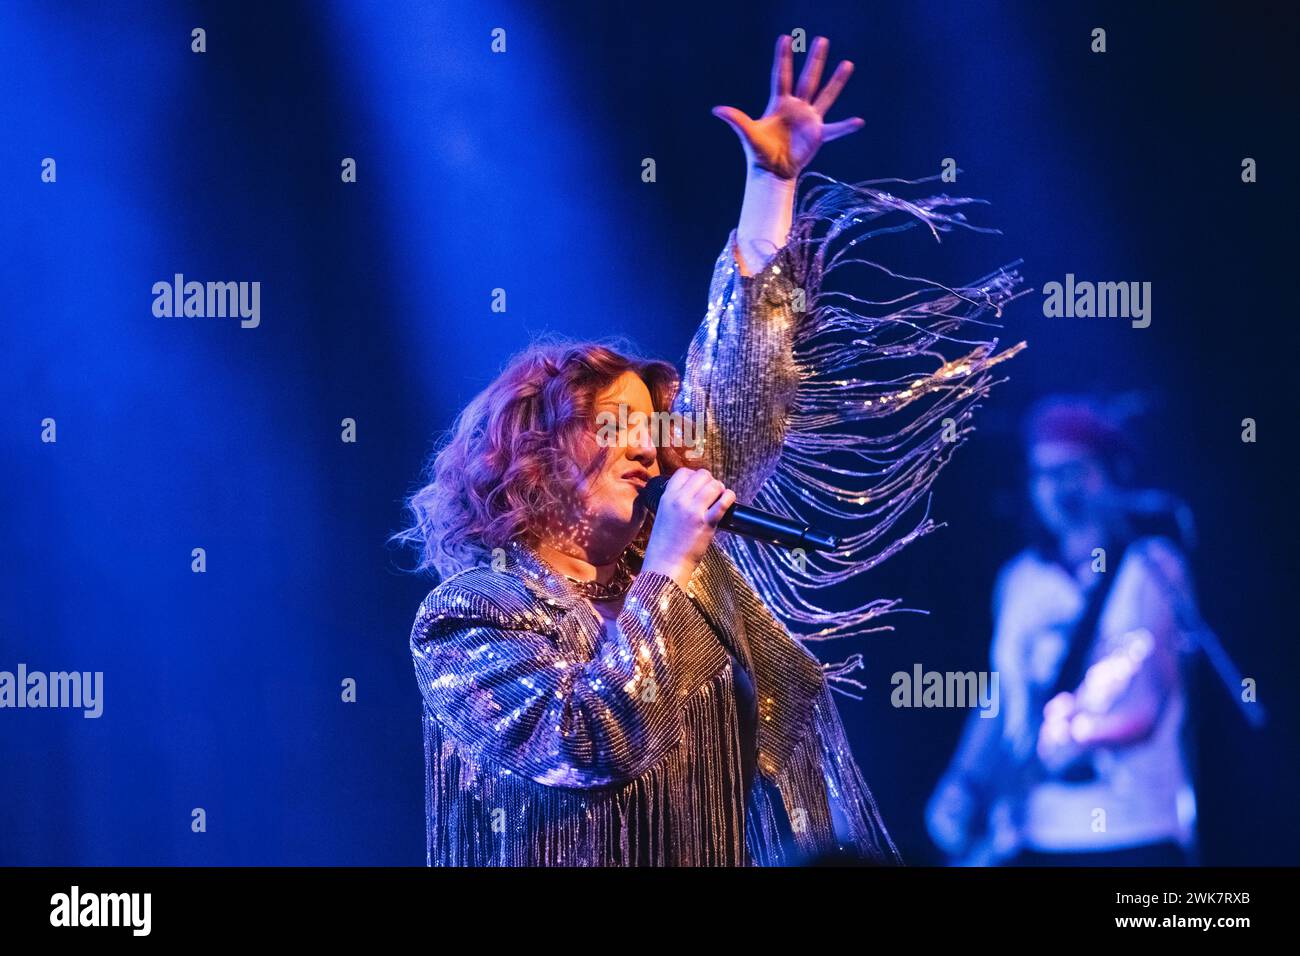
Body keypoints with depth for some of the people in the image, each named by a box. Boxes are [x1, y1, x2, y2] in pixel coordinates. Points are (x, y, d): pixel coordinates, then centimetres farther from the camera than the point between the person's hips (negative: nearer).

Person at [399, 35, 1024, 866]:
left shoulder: (655, 559, 9)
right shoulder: (467, 616, -8)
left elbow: (738, 397, 12)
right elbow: (583, 747, -23)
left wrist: (774, 182, 8)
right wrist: (667, 574, -18)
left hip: (726, 852, 5)